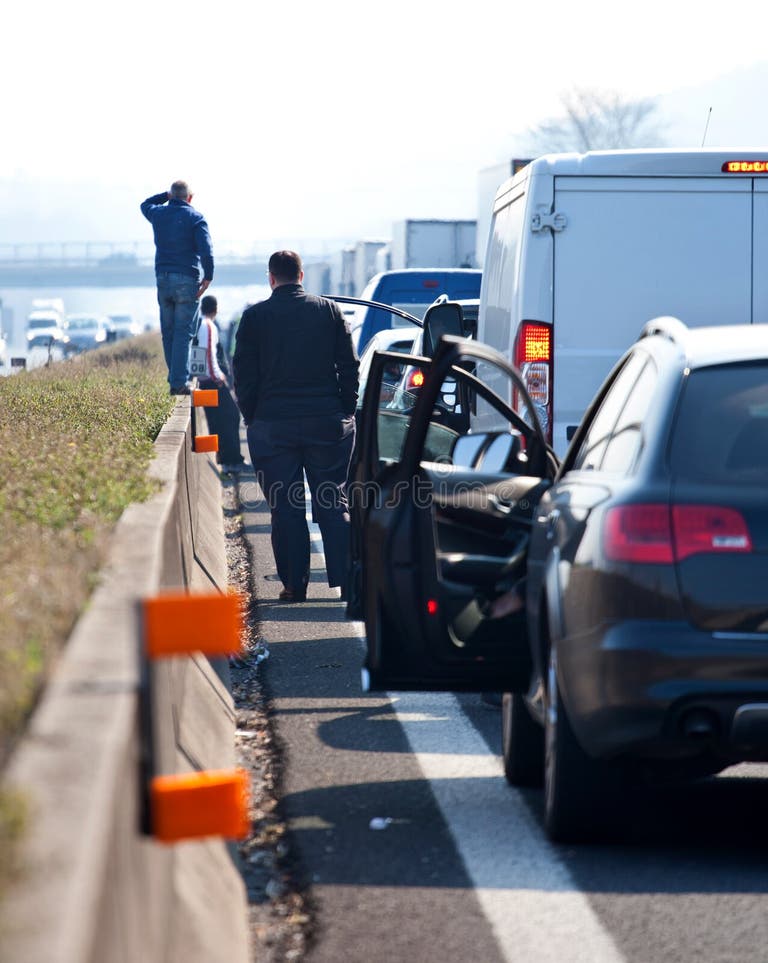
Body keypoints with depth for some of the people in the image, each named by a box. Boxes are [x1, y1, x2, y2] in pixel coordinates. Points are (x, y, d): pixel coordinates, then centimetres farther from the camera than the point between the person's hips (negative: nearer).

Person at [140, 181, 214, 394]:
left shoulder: (158, 214, 8)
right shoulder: (195, 218, -4)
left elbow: (145, 205, 34)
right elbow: (206, 250, -15)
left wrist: (167, 195, 27)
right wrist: (208, 277, -10)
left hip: (163, 280, 4)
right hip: (187, 280, -4)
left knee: (168, 332, 12)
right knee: (183, 333, -4)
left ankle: (175, 379, 15)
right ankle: (179, 382, -9)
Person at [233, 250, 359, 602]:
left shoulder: (255, 316, -1)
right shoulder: (329, 310, 4)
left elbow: (243, 373, 0)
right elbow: (349, 366, 4)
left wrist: (252, 417, 8)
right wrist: (346, 412, 10)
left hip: (272, 425, -1)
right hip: (327, 422, 1)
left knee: (285, 508, 3)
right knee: (334, 505, 6)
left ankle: (294, 585, 3)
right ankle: (346, 581, 2)